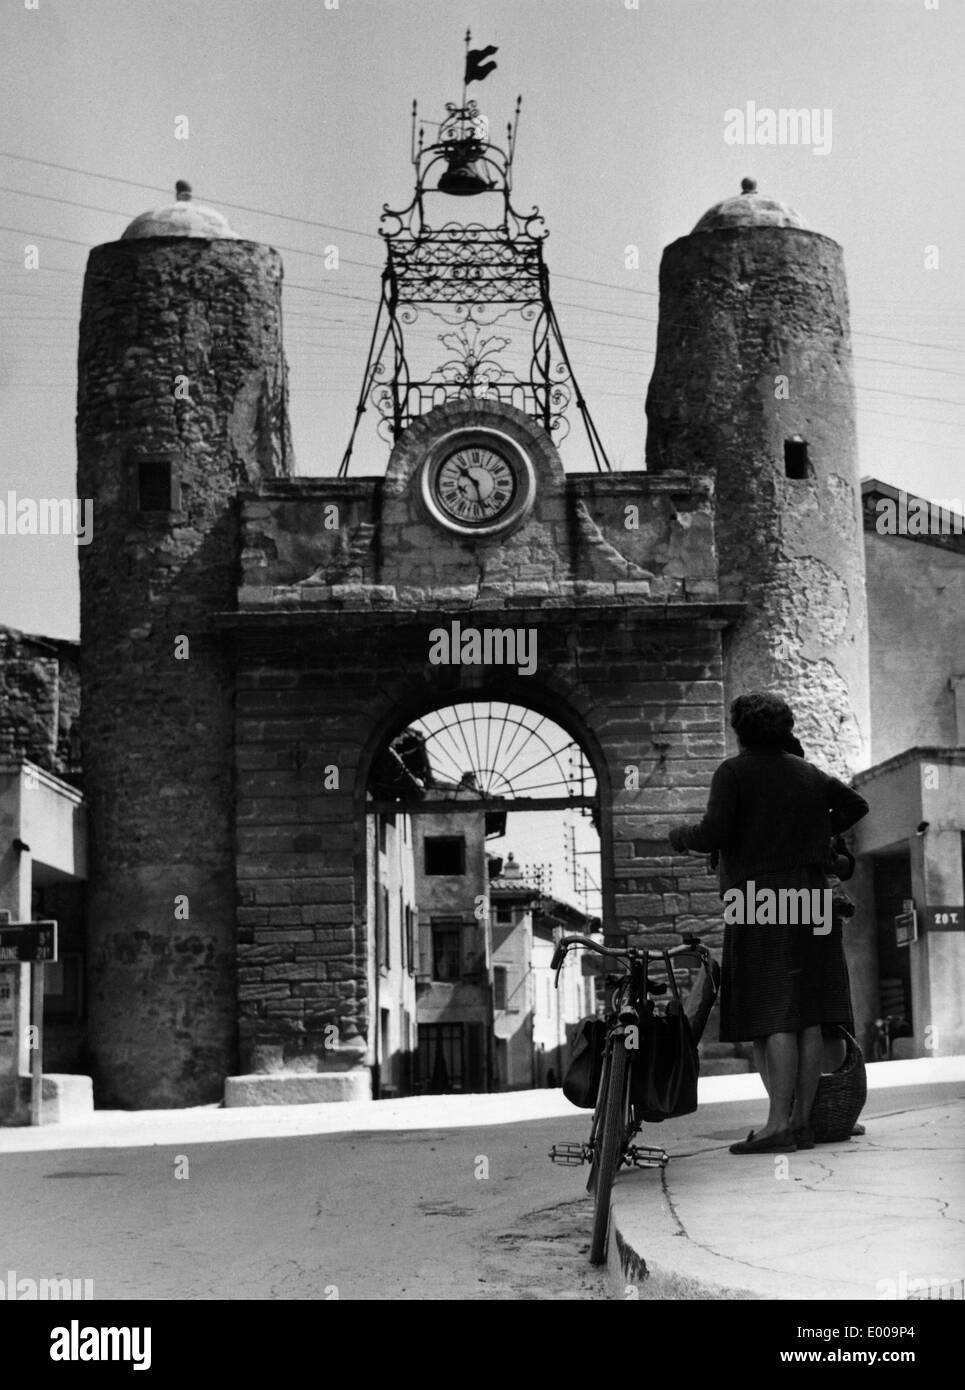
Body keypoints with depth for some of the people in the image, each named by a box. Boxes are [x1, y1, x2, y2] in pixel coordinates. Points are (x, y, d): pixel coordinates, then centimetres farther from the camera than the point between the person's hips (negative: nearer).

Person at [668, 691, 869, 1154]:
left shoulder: (733, 772, -3)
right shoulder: (808, 773, 16)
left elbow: (713, 835, -13)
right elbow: (856, 804, 29)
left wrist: (680, 835, 6)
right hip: (810, 901, 6)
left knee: (771, 1017, -9)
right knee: (809, 1018, 6)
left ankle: (778, 1124, -12)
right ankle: (801, 1120, 9)